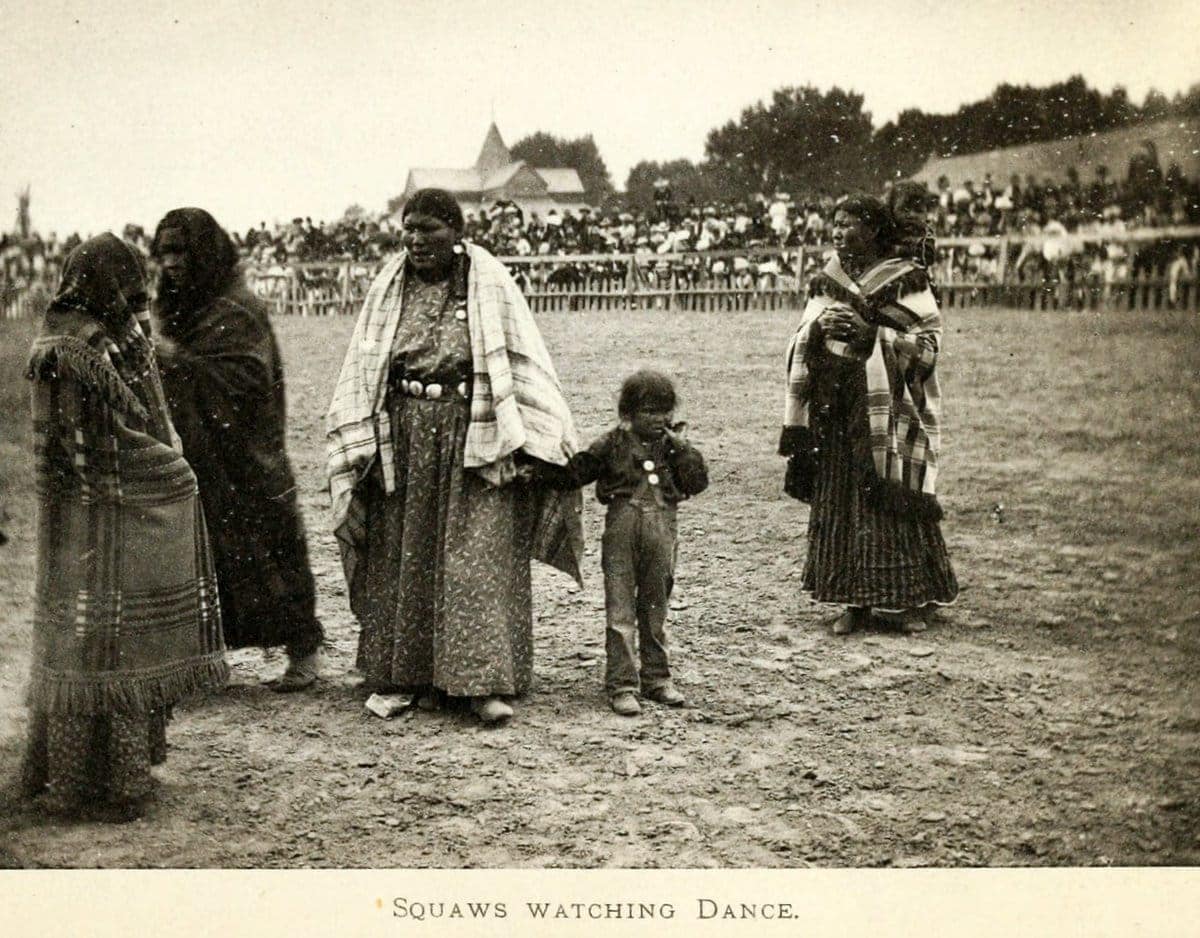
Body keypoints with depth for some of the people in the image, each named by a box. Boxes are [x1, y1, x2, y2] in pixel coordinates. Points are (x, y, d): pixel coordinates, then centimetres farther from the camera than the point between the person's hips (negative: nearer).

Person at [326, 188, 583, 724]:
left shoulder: (490, 286, -1)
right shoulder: (389, 289, 8)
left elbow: (525, 368, -1)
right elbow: (362, 374, 10)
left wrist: (540, 443, -6)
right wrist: (359, 448, 4)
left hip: (474, 436, -3)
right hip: (405, 437, 3)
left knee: (478, 557, -6)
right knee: (409, 557, 6)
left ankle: (485, 682, -6)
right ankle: (417, 676, 16)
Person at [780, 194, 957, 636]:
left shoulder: (906, 281, -1)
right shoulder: (826, 284, 13)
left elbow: (928, 343, -6)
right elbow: (801, 344, 10)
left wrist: (870, 334, -16)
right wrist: (819, 327, -12)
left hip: (889, 409, -4)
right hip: (837, 409, 4)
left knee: (894, 502, -5)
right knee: (841, 500, 2)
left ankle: (910, 600, 6)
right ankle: (854, 600, 9)